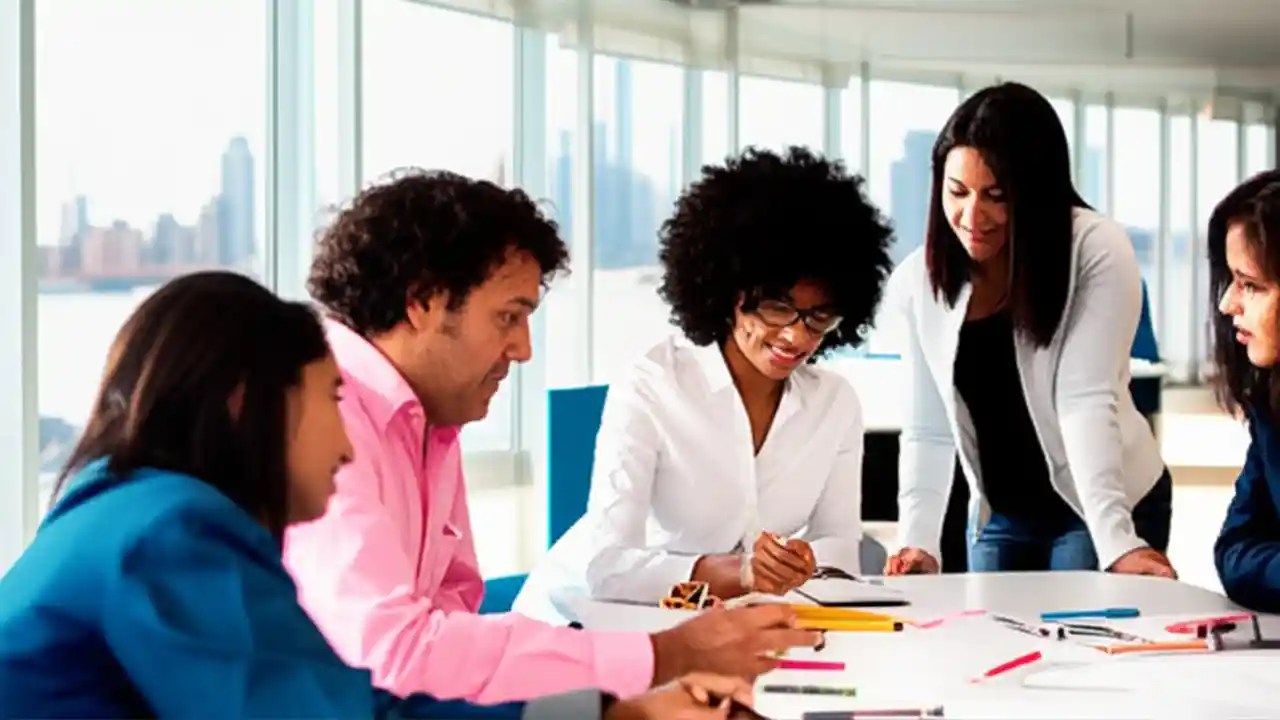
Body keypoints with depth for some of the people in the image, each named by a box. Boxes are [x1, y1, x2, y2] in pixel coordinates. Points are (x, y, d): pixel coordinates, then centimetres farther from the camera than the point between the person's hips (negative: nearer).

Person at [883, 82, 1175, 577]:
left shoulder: (1097, 253, -20)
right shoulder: (917, 282, -9)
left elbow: (1087, 402, -27)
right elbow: (927, 432, -7)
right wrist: (917, 541, -21)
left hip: (1113, 509, -4)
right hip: (999, 518, 4)